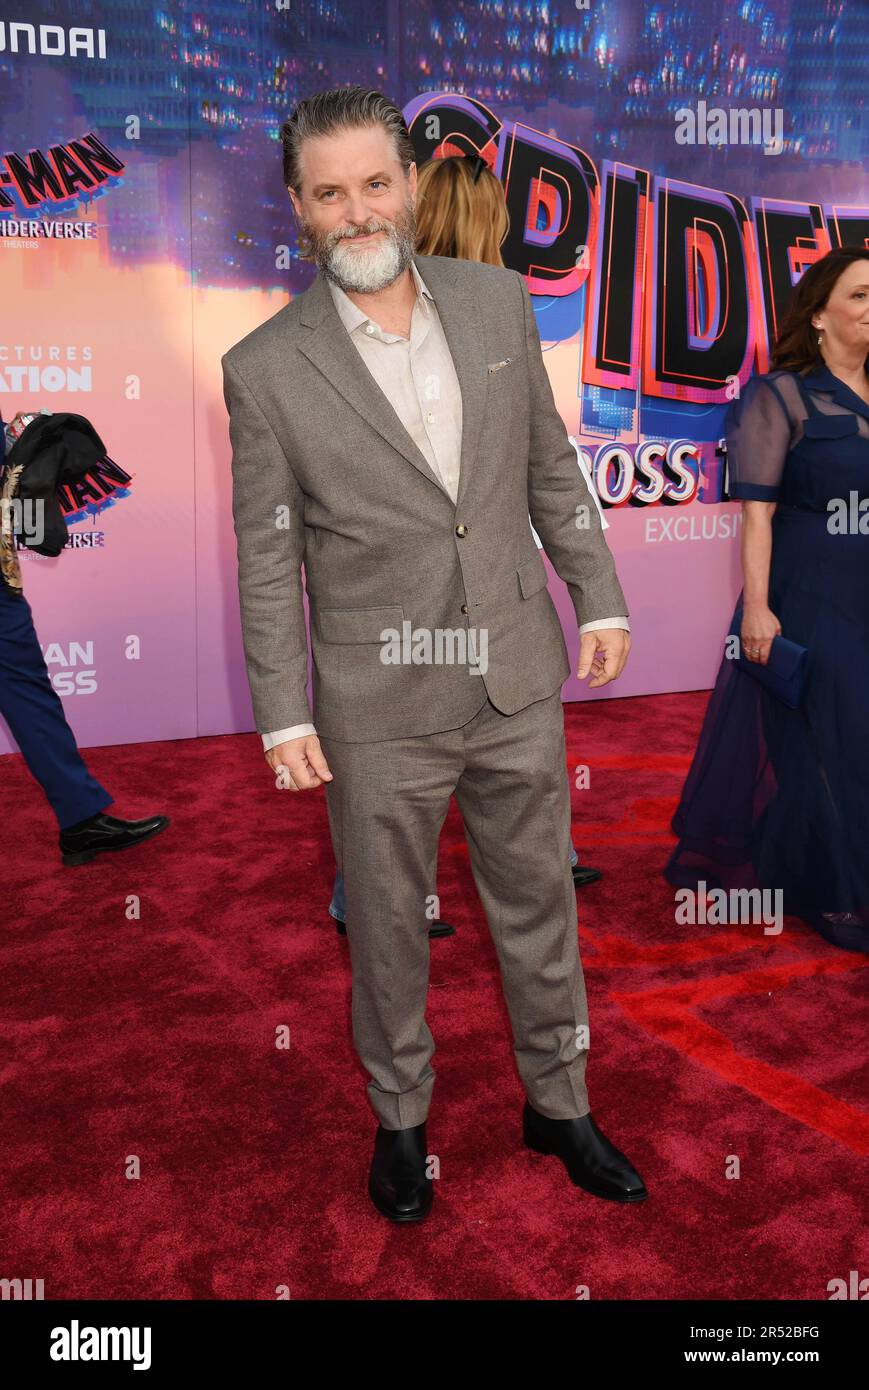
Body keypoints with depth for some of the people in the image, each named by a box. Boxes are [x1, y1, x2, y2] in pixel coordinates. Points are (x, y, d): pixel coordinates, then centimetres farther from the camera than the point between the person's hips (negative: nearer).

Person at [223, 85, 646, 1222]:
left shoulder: (498, 300, 3)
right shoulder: (266, 369, -7)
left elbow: (551, 466, 10)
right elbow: (268, 561, -5)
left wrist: (600, 597, 8)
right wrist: (284, 718, -7)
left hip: (519, 681, 3)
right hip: (380, 709, -3)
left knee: (539, 906, 17)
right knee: (388, 928, 13)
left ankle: (559, 1104, 39)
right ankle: (400, 1119, 38)